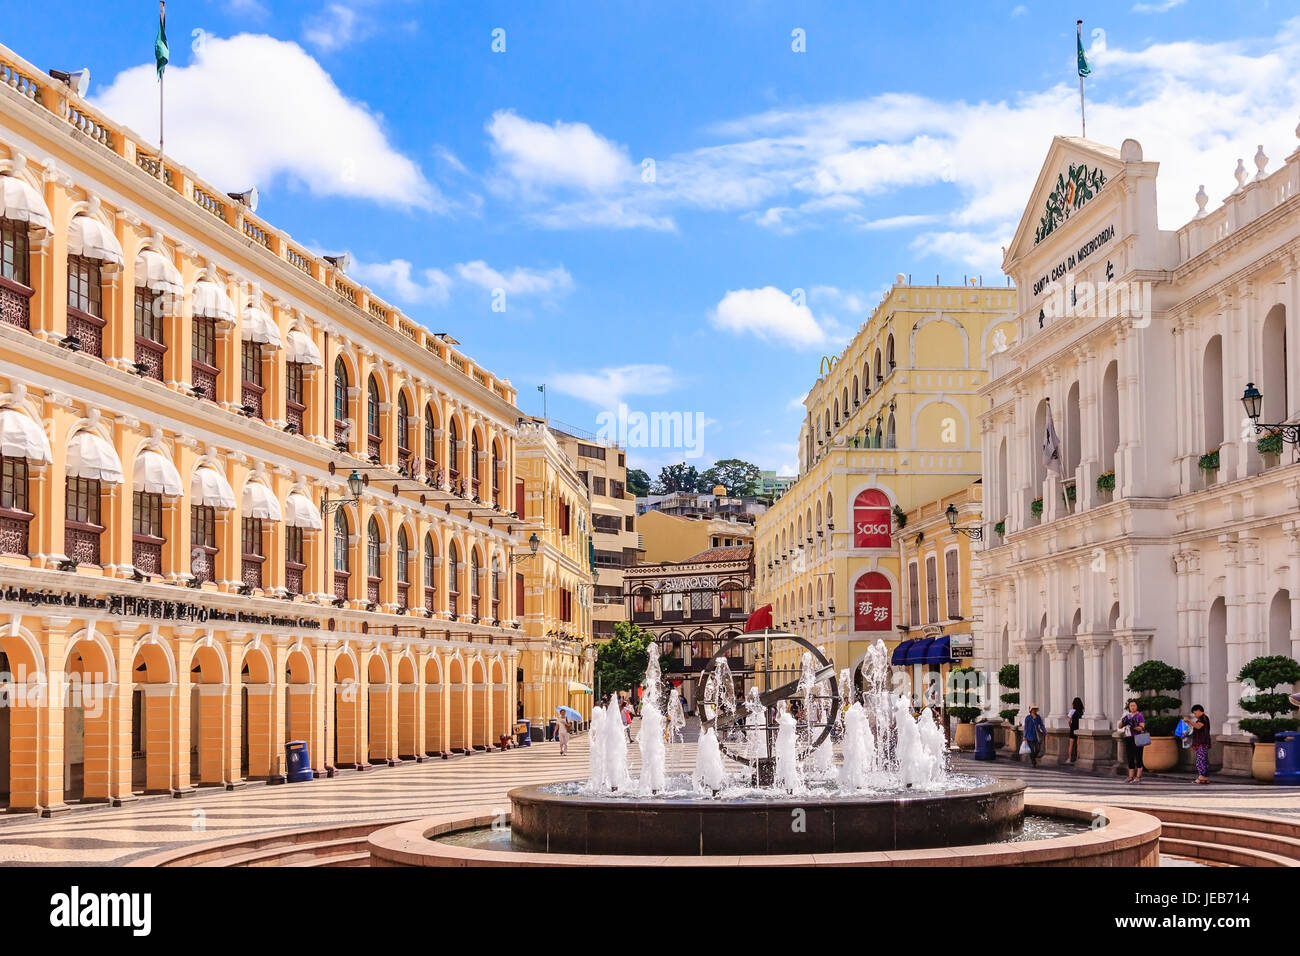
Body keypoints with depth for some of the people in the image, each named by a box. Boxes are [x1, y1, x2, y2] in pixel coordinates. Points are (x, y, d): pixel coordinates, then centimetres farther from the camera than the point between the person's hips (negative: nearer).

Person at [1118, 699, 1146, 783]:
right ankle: (1131, 777, 9)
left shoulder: (1140, 716, -1)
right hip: (1128, 739, 6)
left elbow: (1142, 728, -11)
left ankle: (1138, 777, -4)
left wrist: (1133, 727, -26)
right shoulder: (1127, 716, 17)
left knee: (1138, 758, -5)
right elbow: (1120, 726, 10)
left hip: (1137, 739, -6)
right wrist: (1123, 722, -12)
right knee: (1130, 758, 6)